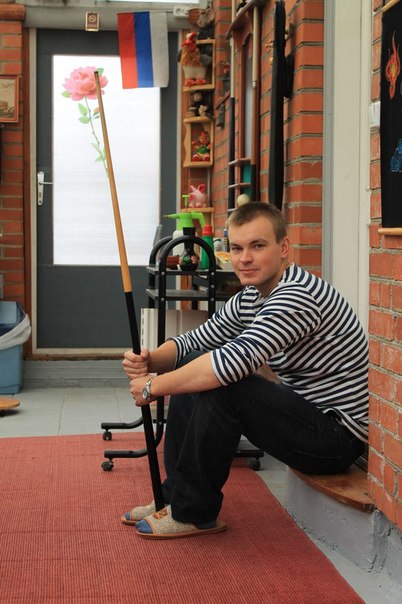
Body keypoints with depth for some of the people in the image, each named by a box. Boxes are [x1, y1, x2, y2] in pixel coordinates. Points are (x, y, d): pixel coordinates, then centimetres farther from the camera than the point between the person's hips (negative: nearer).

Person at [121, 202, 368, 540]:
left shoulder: (297, 295, -25)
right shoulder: (249, 298, 6)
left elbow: (234, 361, -35)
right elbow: (194, 342, 13)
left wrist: (154, 386, -22)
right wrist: (150, 361, -9)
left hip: (338, 433, -10)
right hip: (304, 412, 10)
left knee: (217, 384, -27)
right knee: (191, 366, 7)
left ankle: (195, 513, -9)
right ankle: (176, 495, 11)